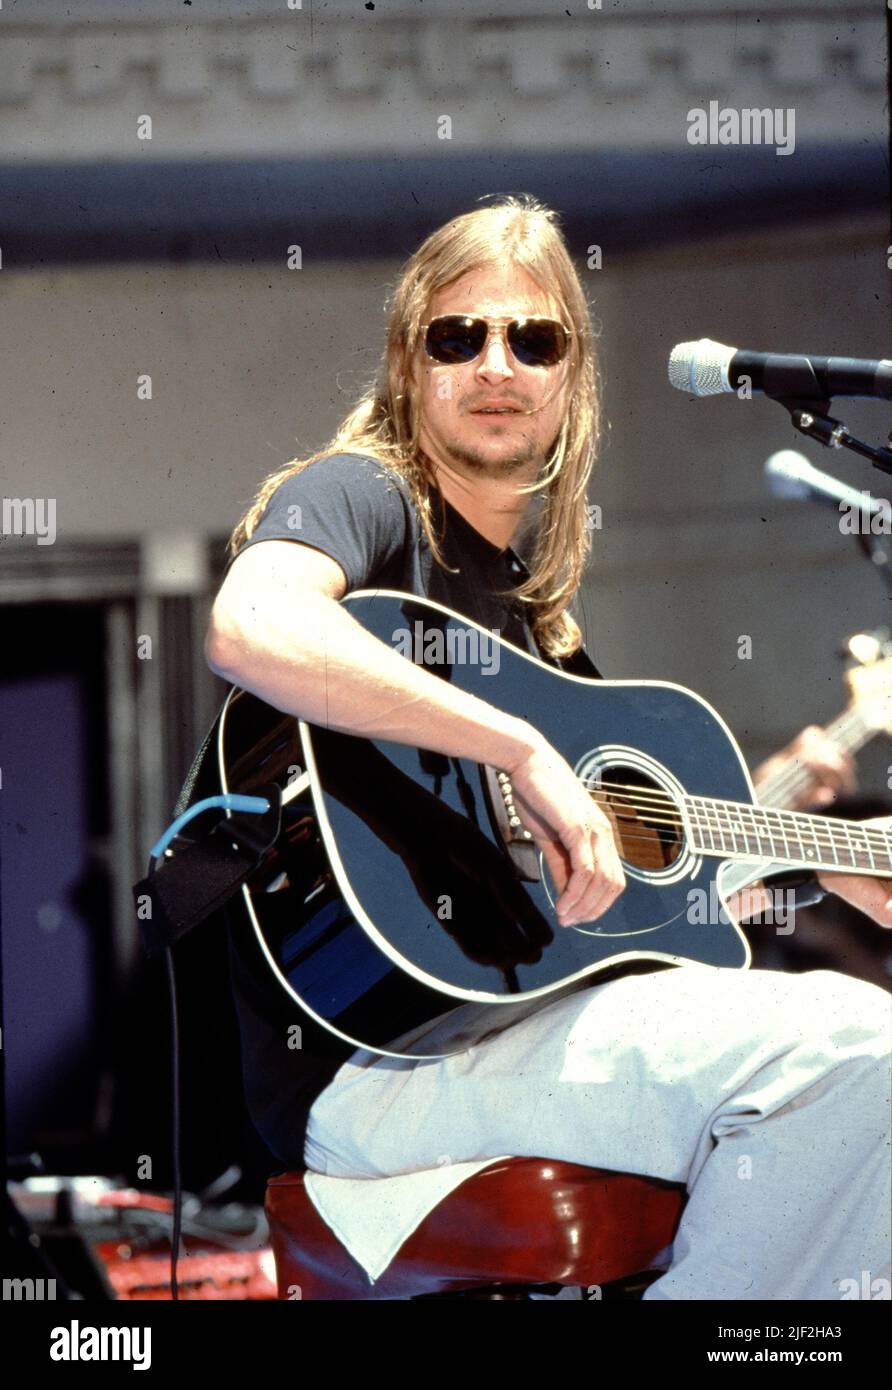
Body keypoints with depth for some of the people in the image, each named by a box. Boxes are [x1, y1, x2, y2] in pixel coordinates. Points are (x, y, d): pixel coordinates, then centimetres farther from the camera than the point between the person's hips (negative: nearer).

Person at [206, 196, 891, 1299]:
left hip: (520, 1002, 9)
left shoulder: (528, 588, 23)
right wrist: (523, 749, -26)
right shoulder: (362, 496, -3)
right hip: (365, 1063, -9)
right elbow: (251, 627, -28)